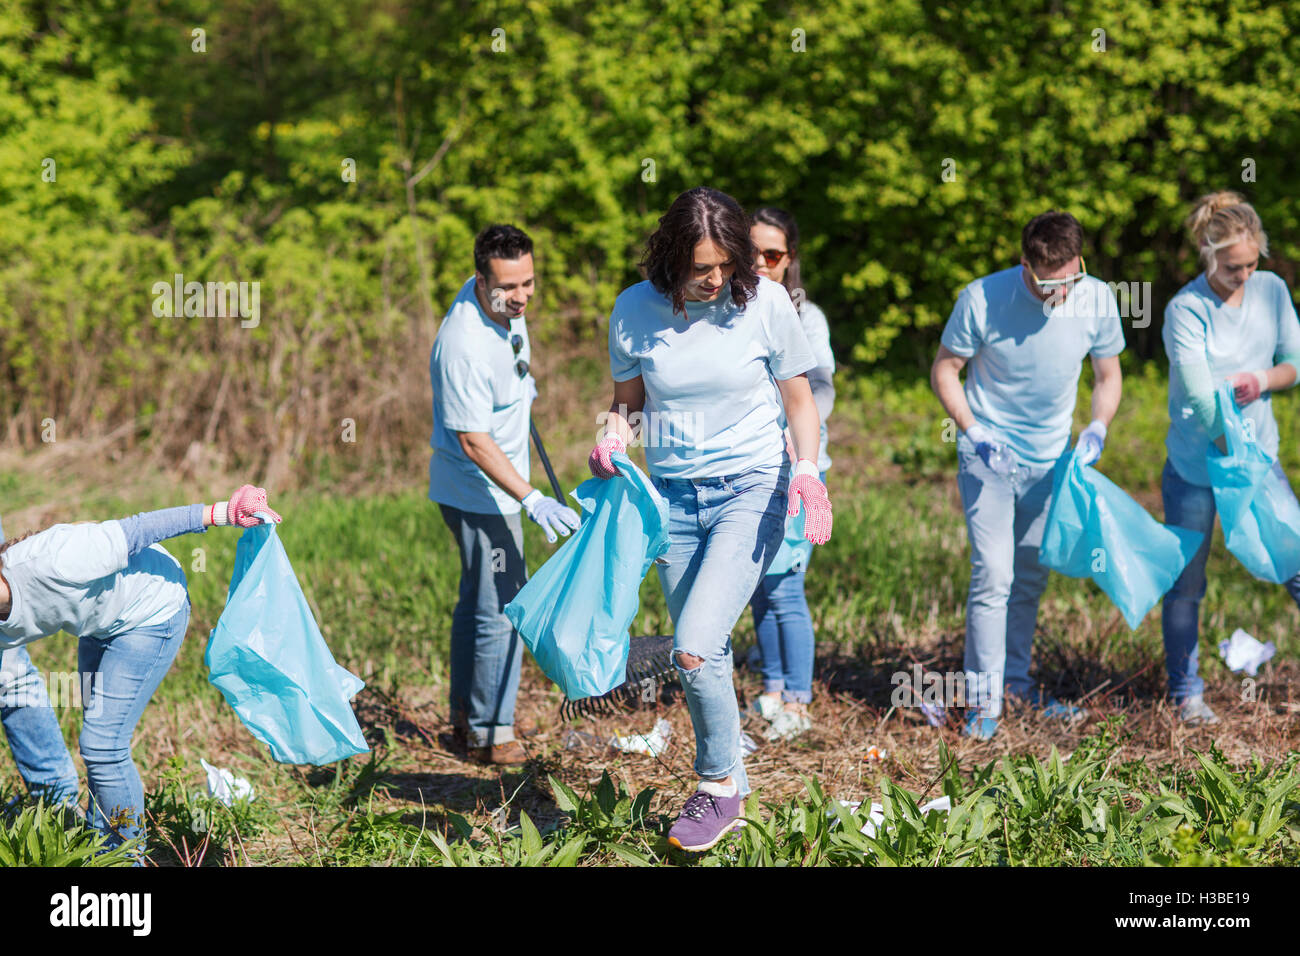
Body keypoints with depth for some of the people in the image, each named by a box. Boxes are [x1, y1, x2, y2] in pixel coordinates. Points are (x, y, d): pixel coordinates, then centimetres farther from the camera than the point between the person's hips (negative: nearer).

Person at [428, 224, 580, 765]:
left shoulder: (502, 303, -4)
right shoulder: (465, 346, -31)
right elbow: (473, 440, -30)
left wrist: (522, 385, 39)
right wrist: (531, 500, -34)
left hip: (485, 490, 10)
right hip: (480, 491, -10)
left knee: (478, 601, 20)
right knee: (502, 610, -8)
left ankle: (465, 717, 32)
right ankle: (490, 734, 1)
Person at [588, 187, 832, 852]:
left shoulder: (765, 302, -8)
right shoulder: (635, 310, -3)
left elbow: (799, 398, 1)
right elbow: (627, 396, 12)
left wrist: (807, 468, -16)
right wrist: (614, 433, -11)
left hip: (750, 490, -3)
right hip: (672, 497, 4)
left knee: (694, 648, -17)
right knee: (701, 655, 8)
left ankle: (718, 785, 3)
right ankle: (732, 787, 25)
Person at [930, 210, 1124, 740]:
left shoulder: (1097, 299, -11)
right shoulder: (981, 299, -21)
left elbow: (1108, 376, 5)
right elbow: (944, 370, -8)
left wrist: (1097, 429, -12)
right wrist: (974, 433, -19)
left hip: (1050, 458, 4)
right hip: (988, 455, -4)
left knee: (1032, 576, 14)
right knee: (993, 575, -13)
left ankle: (1016, 680, 30)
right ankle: (983, 700, -5)